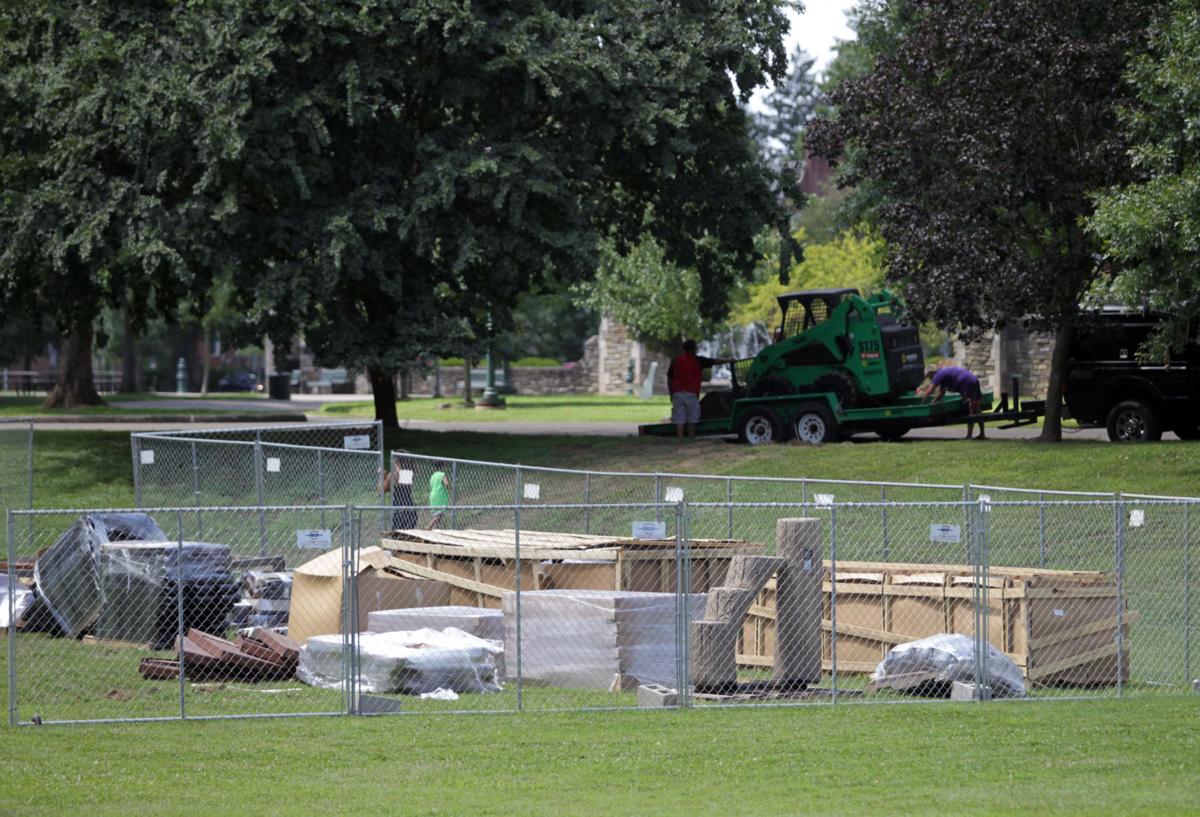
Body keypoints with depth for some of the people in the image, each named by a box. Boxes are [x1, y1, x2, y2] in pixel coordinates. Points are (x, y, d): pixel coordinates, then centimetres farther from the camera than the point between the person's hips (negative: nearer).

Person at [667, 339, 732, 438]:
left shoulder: (676, 361, 11)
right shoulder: (697, 361, 2)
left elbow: (669, 378, 12)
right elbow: (715, 361, 11)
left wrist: (671, 394, 18)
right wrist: (729, 360, 25)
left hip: (677, 393, 3)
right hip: (691, 393, -3)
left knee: (679, 421, -1)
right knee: (691, 421, 3)